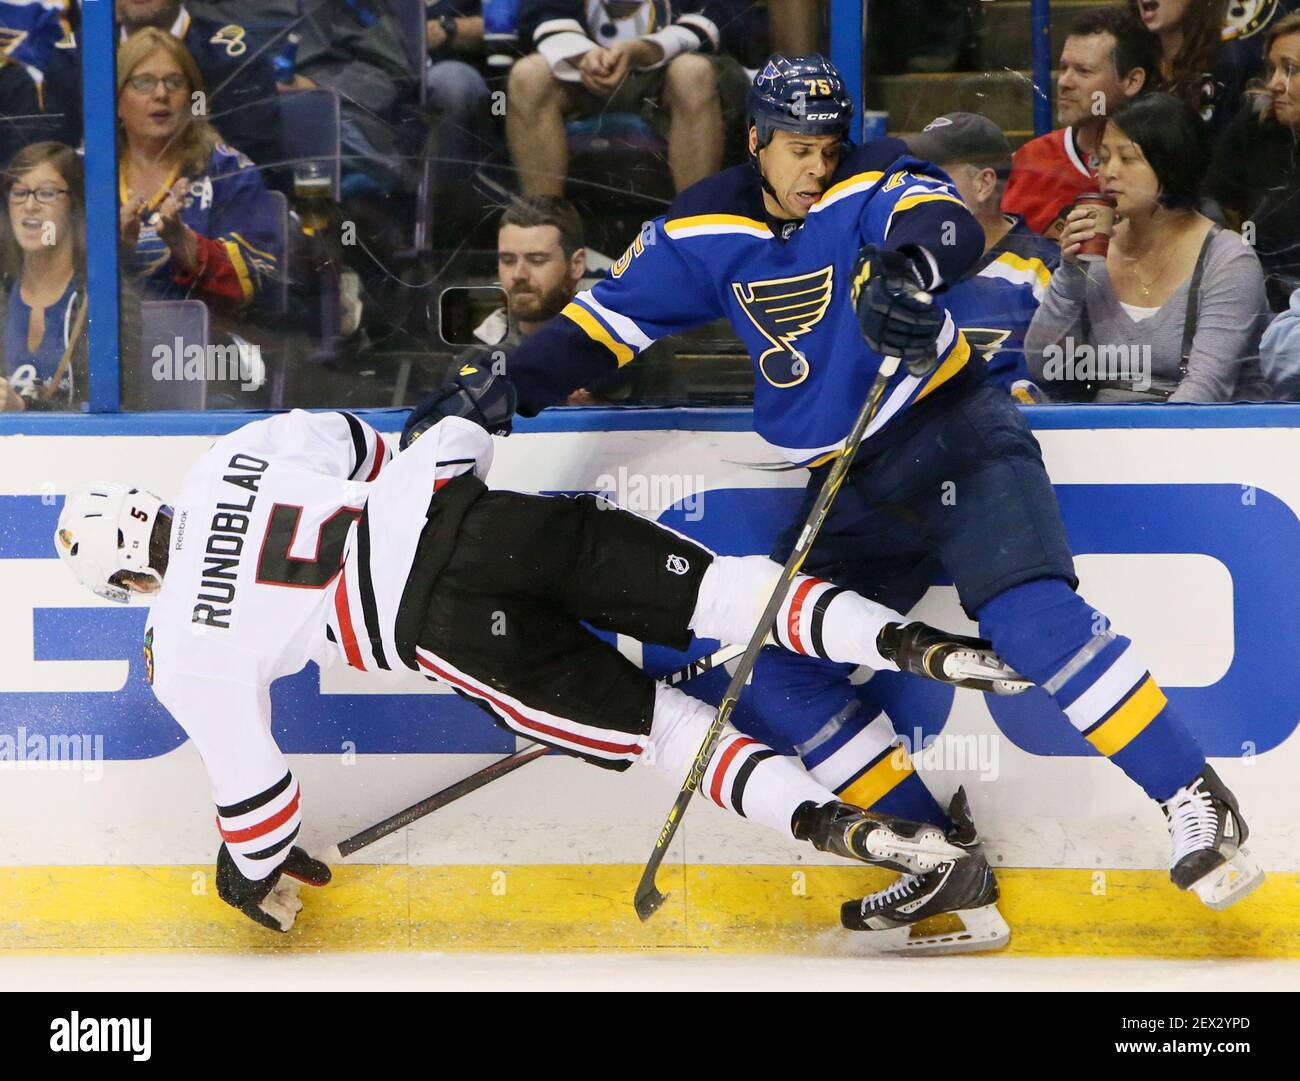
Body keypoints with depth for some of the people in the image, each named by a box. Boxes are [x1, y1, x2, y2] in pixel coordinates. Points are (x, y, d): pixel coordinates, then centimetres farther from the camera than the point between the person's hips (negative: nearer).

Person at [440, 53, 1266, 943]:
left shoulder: (868, 191, -10)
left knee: (1031, 616, -27)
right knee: (781, 670, -2)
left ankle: (1195, 801, -20)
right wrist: (509, 386, -5)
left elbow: (945, 226, -31)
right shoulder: (706, 234, 3)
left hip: (952, 436, -6)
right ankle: (944, 865, 1)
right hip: (854, 490, 6)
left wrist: (908, 268, -54)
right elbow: (608, 319, 8)